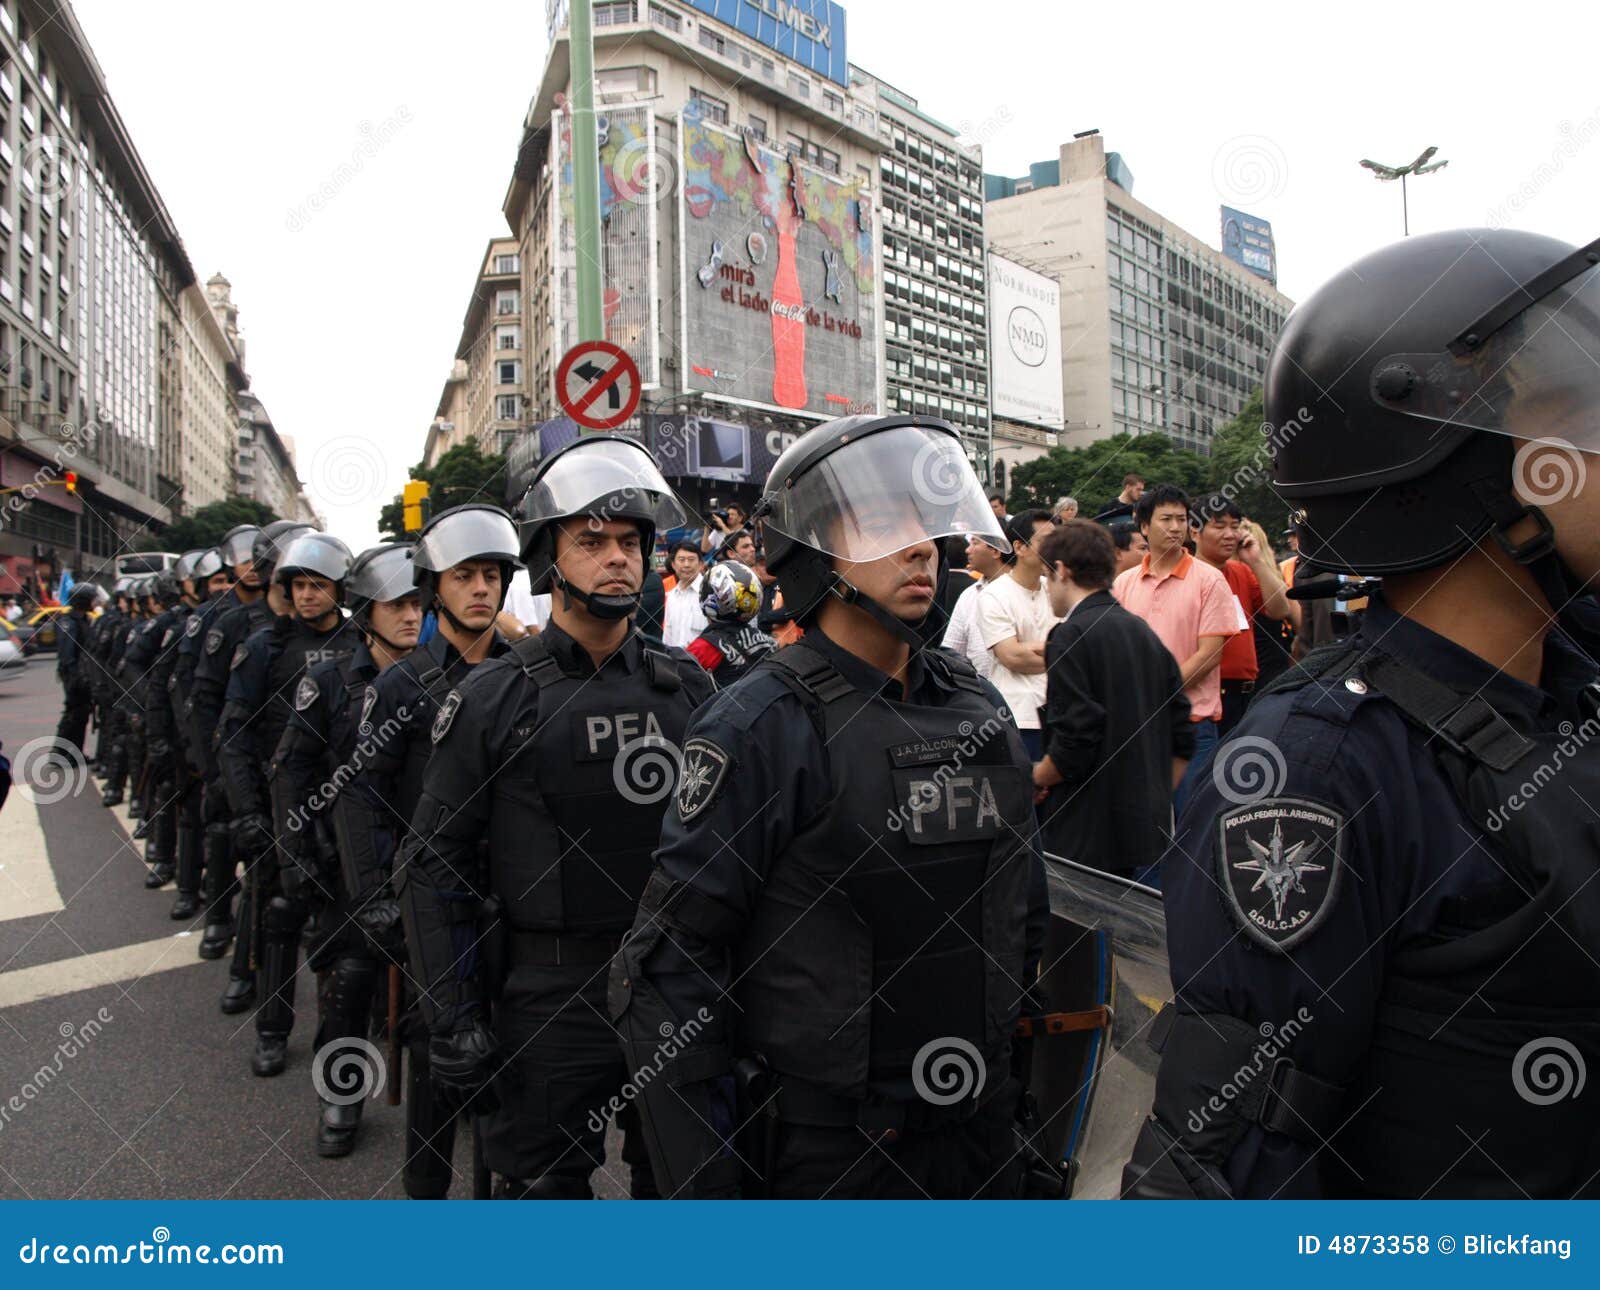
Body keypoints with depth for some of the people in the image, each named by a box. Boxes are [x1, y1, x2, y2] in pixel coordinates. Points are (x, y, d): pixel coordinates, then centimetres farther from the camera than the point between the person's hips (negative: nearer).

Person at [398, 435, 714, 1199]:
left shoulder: (687, 686, 1)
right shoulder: (492, 699, -8)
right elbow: (433, 866, -4)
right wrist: (453, 1022, -7)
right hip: (547, 1003, -2)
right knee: (543, 1186, 15)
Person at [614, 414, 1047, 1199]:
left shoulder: (980, 708, 2)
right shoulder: (762, 727, -18)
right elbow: (670, 966, -17)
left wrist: (1008, 1061, 14)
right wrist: (701, 1181, -14)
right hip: (819, 1154, -5)